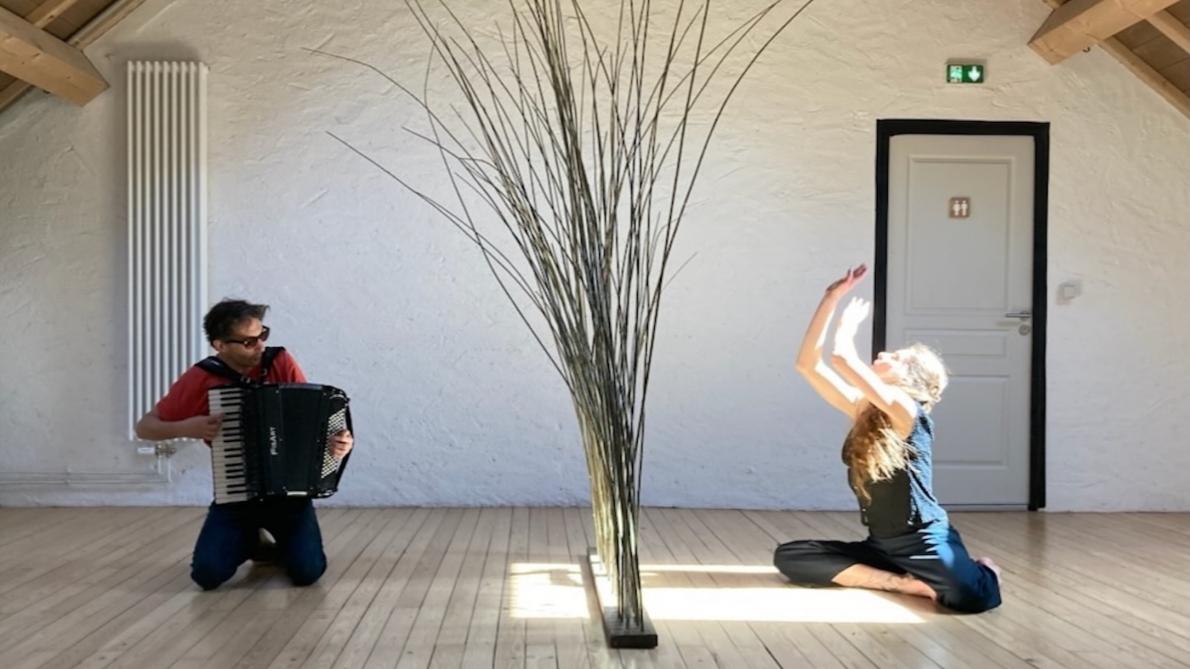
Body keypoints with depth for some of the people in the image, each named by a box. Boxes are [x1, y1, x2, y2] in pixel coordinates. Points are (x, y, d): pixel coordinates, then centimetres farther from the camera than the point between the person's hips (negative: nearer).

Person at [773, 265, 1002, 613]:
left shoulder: (908, 412, -13)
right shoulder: (862, 411, 6)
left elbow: (842, 358, -26)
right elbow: (808, 363, 1)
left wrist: (849, 324, -5)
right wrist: (831, 298, -1)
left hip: (926, 543, -7)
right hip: (881, 547, 7)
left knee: (971, 597, -35)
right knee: (788, 557, -9)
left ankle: (981, 572, 5)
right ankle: (908, 583, -5)